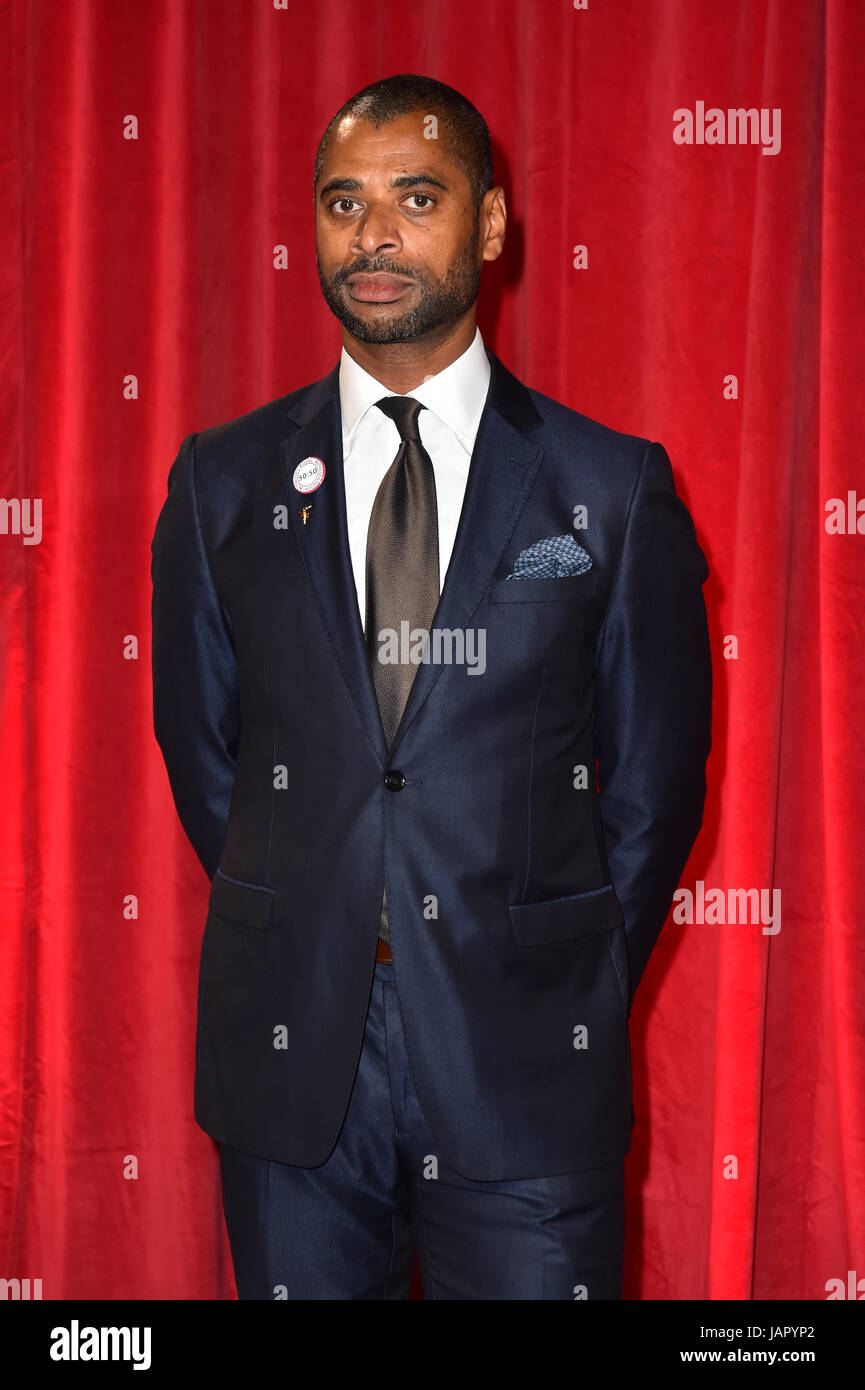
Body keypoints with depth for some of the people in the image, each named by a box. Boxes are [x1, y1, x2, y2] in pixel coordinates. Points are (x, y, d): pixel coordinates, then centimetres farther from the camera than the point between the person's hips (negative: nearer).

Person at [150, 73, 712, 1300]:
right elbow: (198, 742, 11)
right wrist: (299, 936, 6)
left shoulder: (614, 488, 0)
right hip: (292, 1056, 2)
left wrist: (571, 984, 3)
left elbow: (656, 774, 4)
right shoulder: (222, 483, 4)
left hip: (524, 1067, -1)